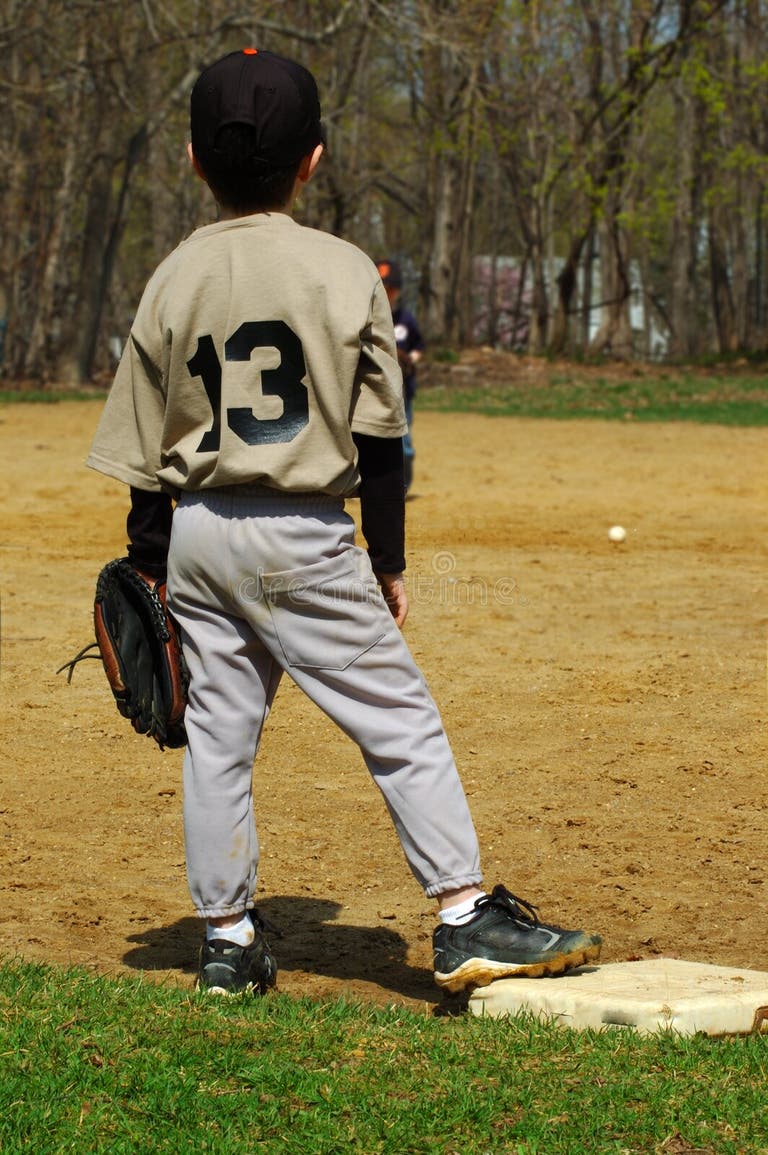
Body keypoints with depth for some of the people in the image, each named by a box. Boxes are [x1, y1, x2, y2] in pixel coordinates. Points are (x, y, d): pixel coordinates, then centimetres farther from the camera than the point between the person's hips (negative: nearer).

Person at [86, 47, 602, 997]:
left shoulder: (173, 280, 3)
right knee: (401, 722, 2)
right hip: (303, 538, -4)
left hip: (196, 533, 4)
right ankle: (466, 917, -1)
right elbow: (377, 437, -6)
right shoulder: (343, 271, -7)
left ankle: (227, 939, 17)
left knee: (217, 733, 12)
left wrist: (152, 563, 15)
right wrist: (387, 560, 3)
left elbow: (147, 450, 6)